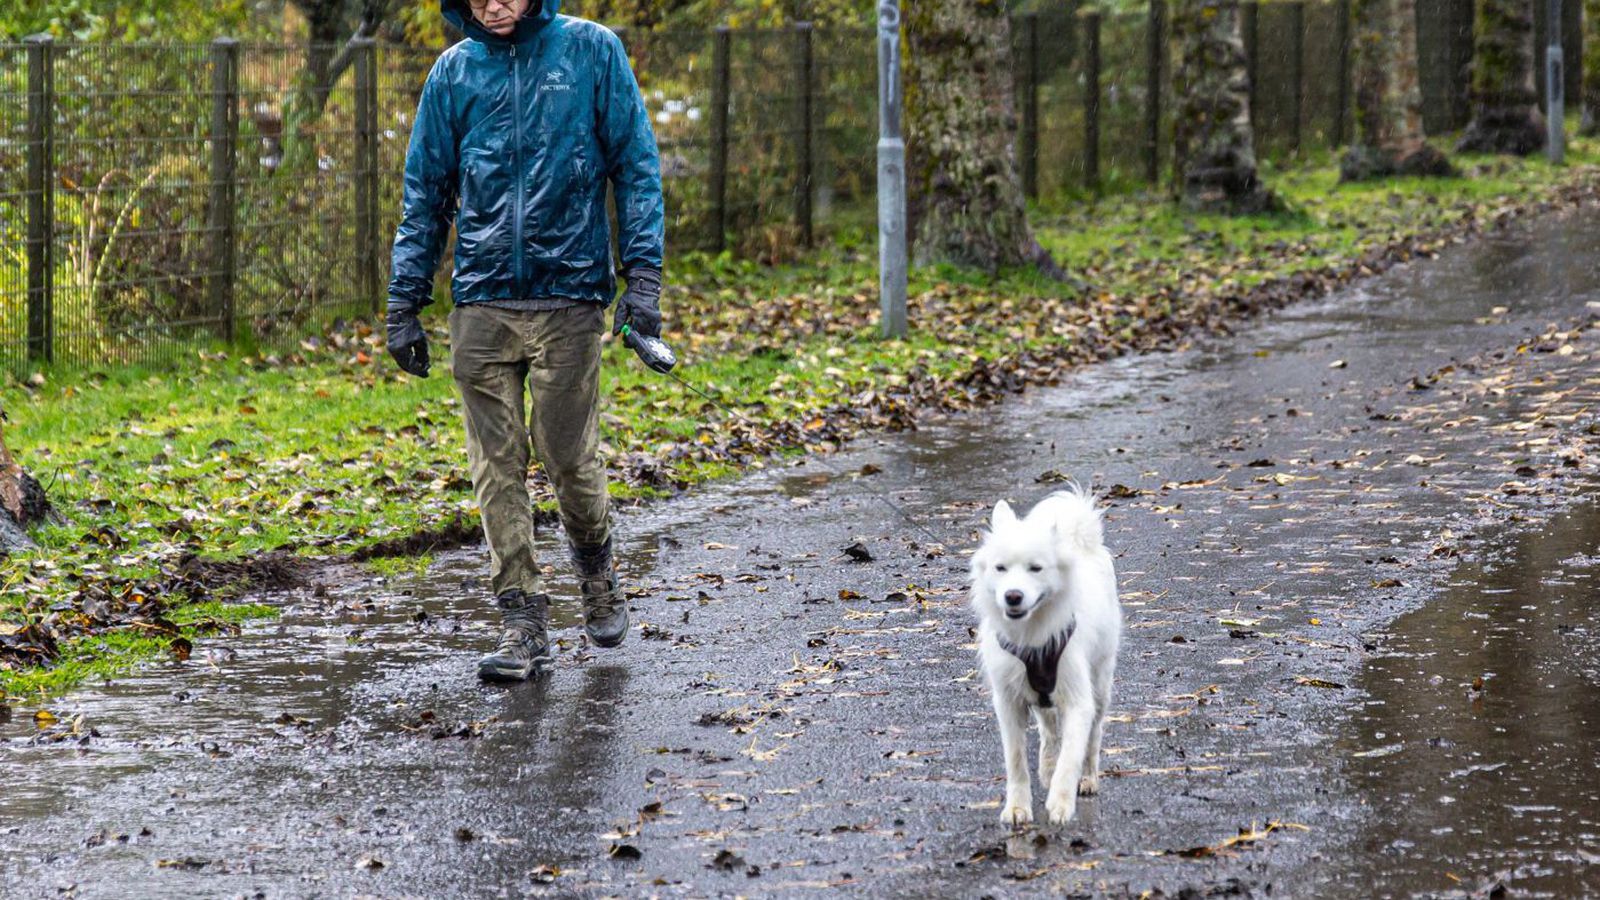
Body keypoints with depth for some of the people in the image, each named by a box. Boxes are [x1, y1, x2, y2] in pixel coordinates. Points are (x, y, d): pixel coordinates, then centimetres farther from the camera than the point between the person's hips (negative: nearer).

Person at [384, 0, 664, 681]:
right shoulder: (453, 71, 8)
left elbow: (636, 167, 2)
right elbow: (425, 195, 13)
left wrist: (643, 277, -7)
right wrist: (404, 305, 8)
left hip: (570, 295, -2)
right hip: (481, 302, 3)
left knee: (567, 455, -1)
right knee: (497, 468, 1)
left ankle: (596, 569, 28)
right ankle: (522, 622, 7)